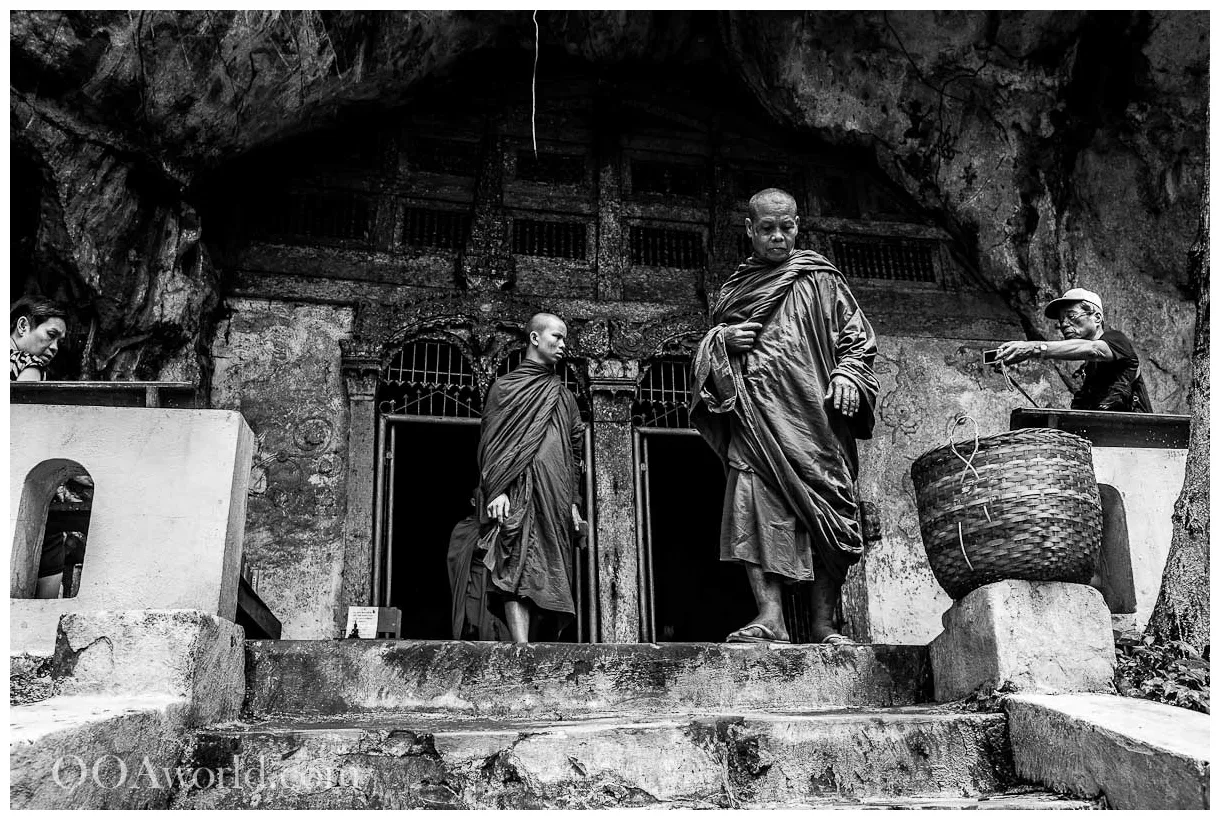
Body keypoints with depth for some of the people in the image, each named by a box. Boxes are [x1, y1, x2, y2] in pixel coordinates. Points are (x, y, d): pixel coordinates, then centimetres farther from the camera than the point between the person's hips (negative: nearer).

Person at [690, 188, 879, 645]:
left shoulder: (820, 279, 16)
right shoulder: (734, 290, 21)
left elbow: (856, 337, 12)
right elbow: (709, 355, 25)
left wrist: (846, 376, -6)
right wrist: (722, 341, 2)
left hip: (816, 414, -1)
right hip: (755, 418, 1)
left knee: (827, 512, -5)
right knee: (756, 508, -16)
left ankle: (824, 624, 0)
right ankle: (770, 617, -20)